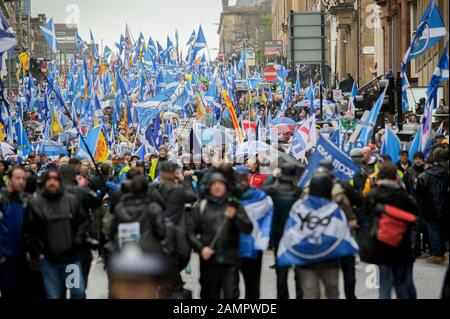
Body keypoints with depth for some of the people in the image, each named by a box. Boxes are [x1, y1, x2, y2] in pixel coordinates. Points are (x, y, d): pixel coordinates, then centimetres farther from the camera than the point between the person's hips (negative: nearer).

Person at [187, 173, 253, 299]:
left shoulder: (234, 205, 7)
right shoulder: (202, 207, 7)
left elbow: (248, 228, 0)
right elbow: (190, 231, 5)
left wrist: (234, 217, -17)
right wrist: (201, 248, -9)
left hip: (230, 261, -1)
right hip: (209, 261, 1)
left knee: (231, 295, -9)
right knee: (209, 295, 9)